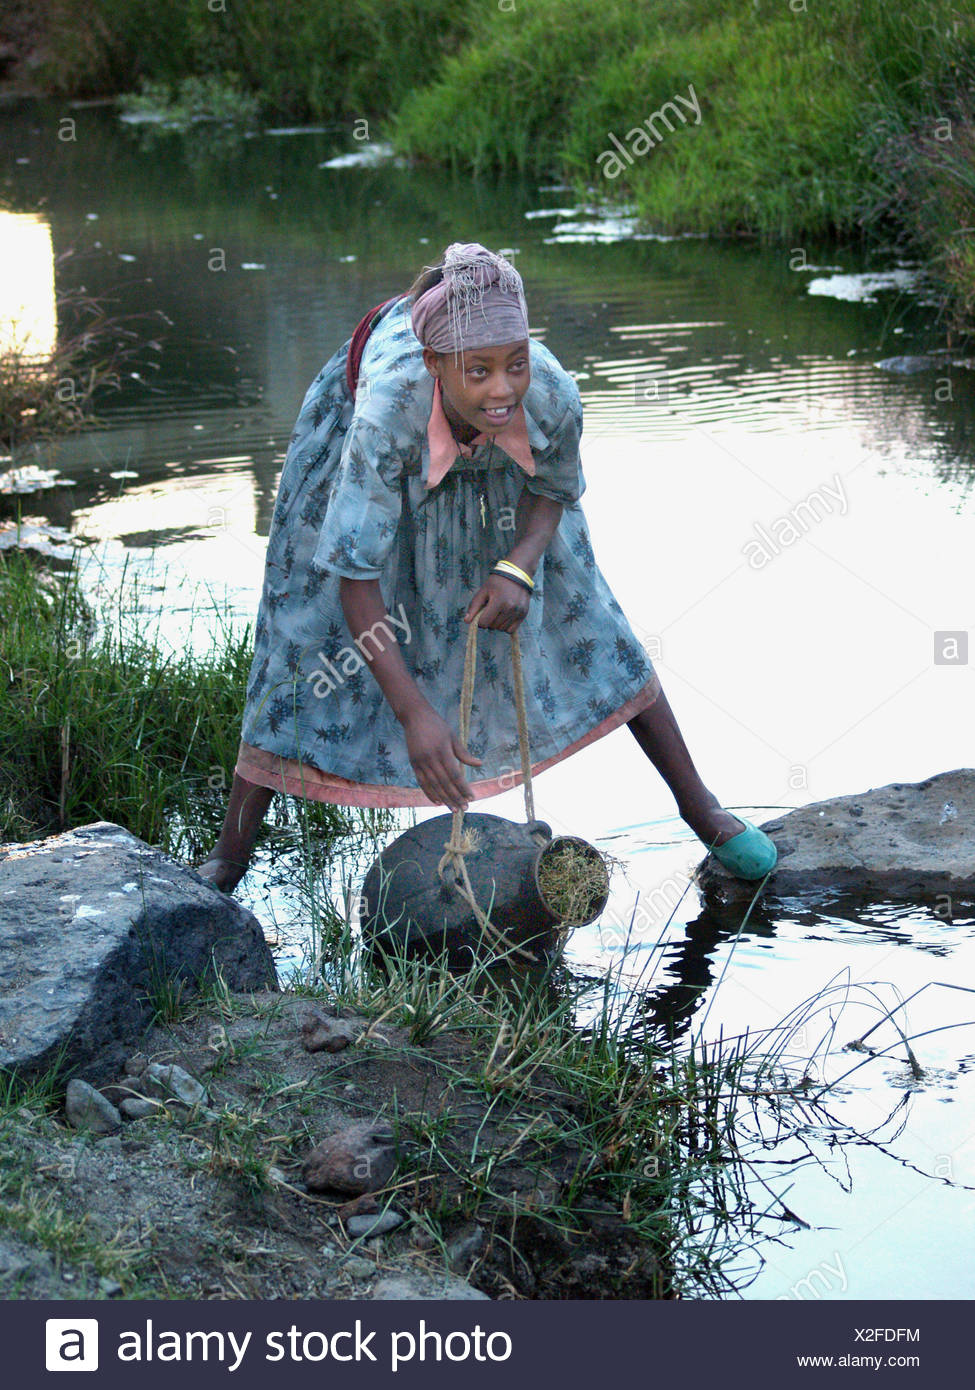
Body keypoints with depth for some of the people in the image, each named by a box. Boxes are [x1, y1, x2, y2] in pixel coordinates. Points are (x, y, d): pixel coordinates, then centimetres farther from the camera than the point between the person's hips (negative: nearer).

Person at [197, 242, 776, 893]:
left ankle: (699, 805, 14)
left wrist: (519, 568, -32)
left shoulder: (554, 396, -38)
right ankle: (230, 853, 2)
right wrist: (415, 715, -47)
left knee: (581, 611, 0)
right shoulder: (387, 408, -46)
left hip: (496, 464, 2)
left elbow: (556, 489, -12)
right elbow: (354, 576, -41)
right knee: (312, 622, -7)